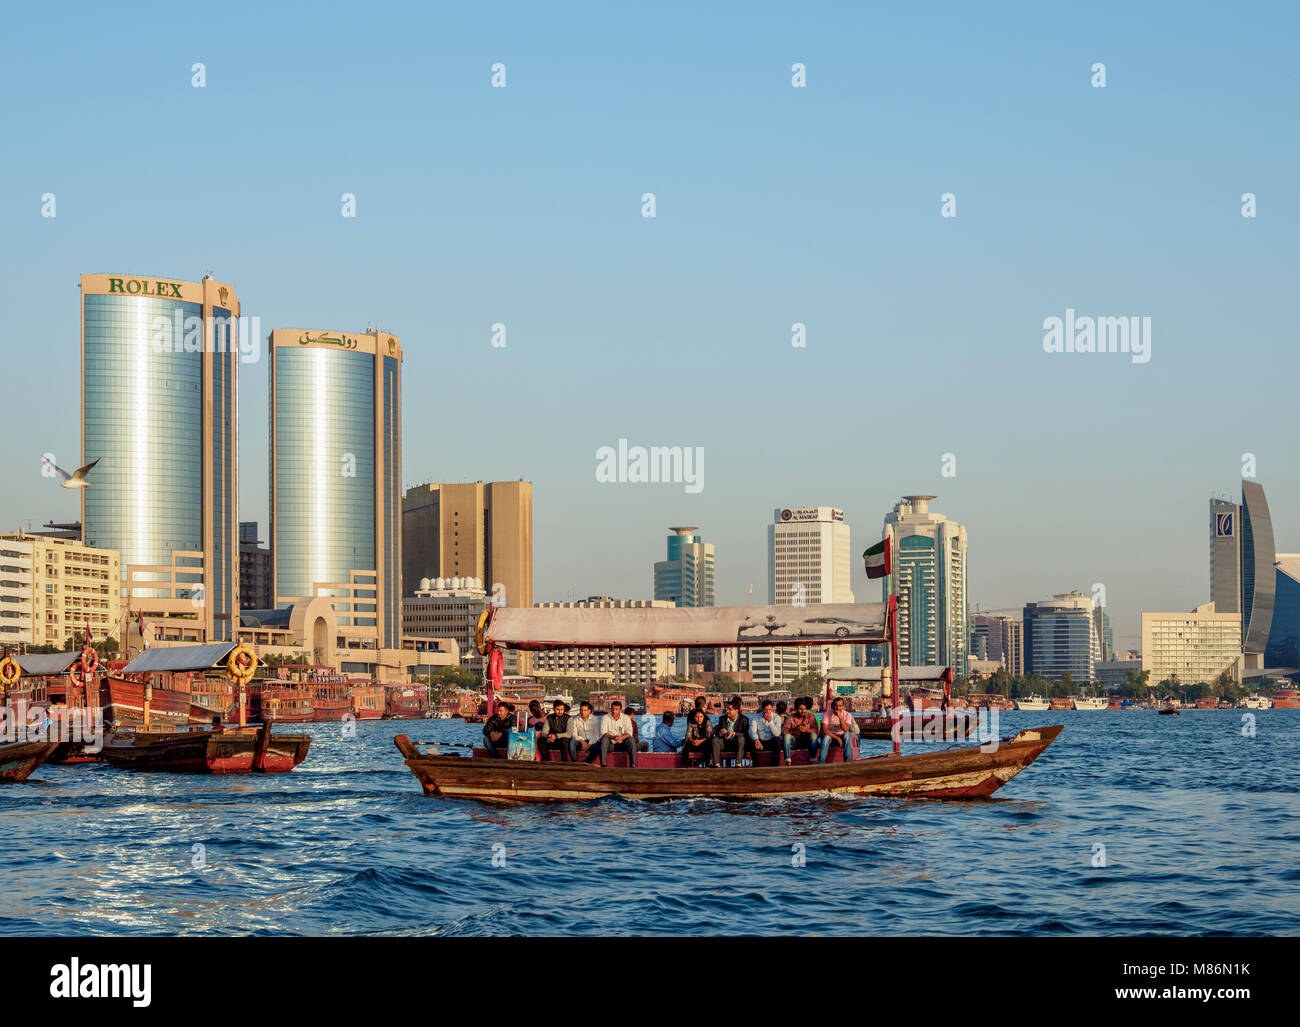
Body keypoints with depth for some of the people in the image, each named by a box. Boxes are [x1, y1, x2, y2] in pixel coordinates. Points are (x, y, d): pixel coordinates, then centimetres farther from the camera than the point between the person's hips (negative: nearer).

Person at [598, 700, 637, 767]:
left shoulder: (626, 718, 0)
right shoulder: (606, 718, -3)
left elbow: (629, 732, -10)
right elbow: (603, 732, -14)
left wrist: (621, 738, -31)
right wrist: (613, 737, -32)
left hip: (622, 744, 1)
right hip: (610, 745, -1)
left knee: (631, 739, -27)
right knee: (604, 738, -31)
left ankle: (633, 765, -30)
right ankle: (603, 765, -39)